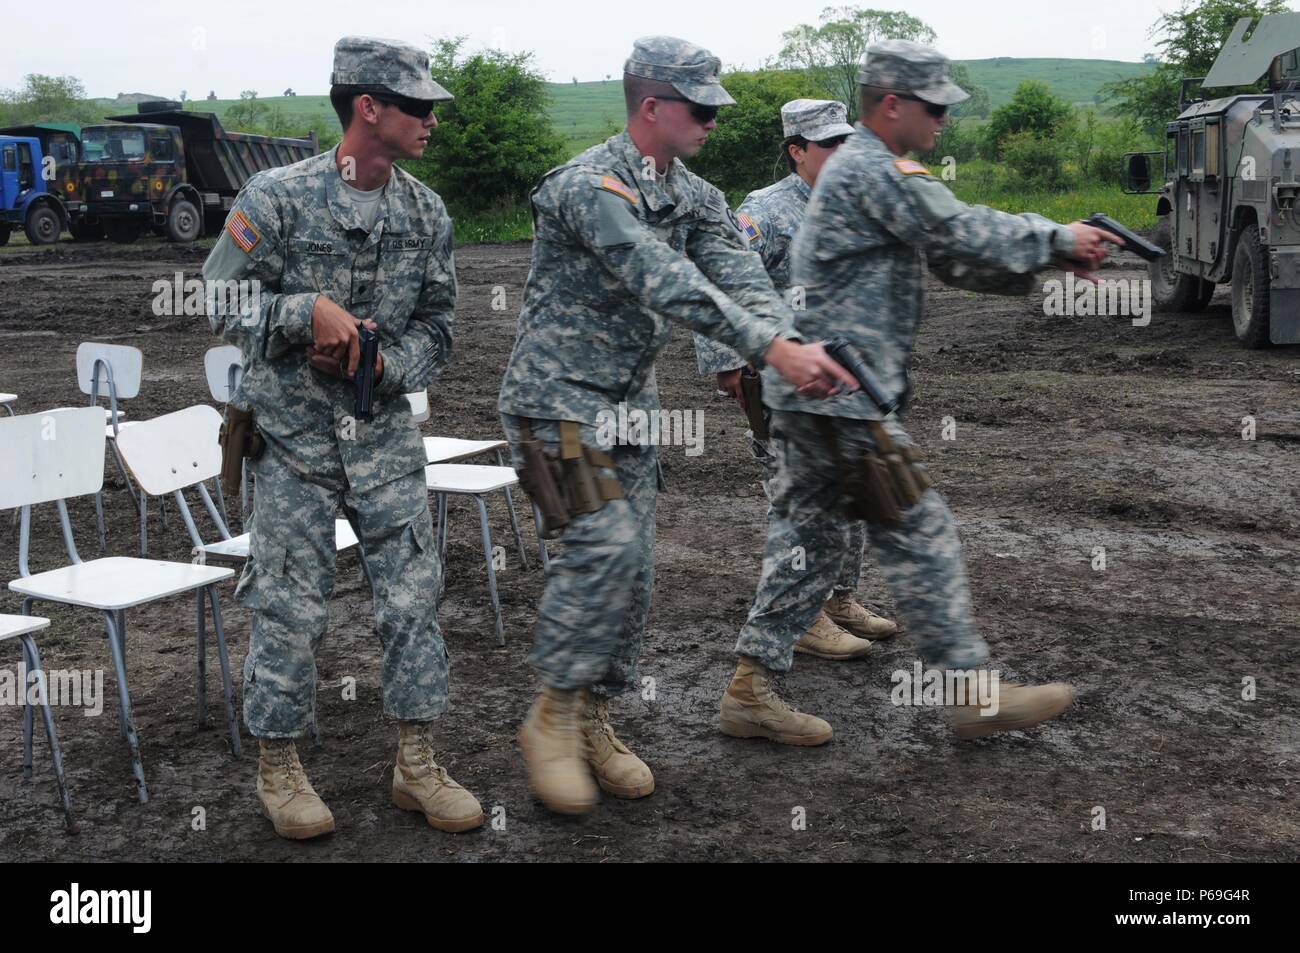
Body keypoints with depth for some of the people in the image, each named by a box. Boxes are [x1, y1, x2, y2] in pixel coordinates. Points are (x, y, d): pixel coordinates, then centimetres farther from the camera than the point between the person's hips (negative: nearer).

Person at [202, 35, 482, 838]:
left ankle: (417, 765, 15)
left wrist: (380, 364, -12)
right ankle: (279, 767, 20)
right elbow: (217, 302, -6)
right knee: (292, 605, 1)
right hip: (294, 432, -4)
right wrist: (309, 309, -21)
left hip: (386, 431, 4)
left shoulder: (427, 213, 3)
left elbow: (437, 328, 7)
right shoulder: (278, 198, -10)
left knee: (414, 593, 2)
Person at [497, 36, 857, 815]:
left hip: (632, 402, 8)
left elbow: (741, 276, -8)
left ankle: (594, 721, 19)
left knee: (636, 567, 6)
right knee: (606, 544, -22)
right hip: (560, 397, -8)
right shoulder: (591, 185, -18)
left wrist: (792, 344, -29)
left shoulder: (696, 197, 8)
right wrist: (775, 352, -37)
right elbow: (670, 285, -31)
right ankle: (553, 717, -6)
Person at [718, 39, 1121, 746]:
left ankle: (750, 692, 14)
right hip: (841, 392, -10)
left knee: (808, 539, 11)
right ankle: (974, 692, 7)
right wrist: (1058, 239, -1)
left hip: (804, 389, 10)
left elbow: (952, 259, 18)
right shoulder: (876, 170, -12)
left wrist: (1048, 261, 7)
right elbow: (964, 236, -15)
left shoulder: (856, 168, 21)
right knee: (919, 535, -3)